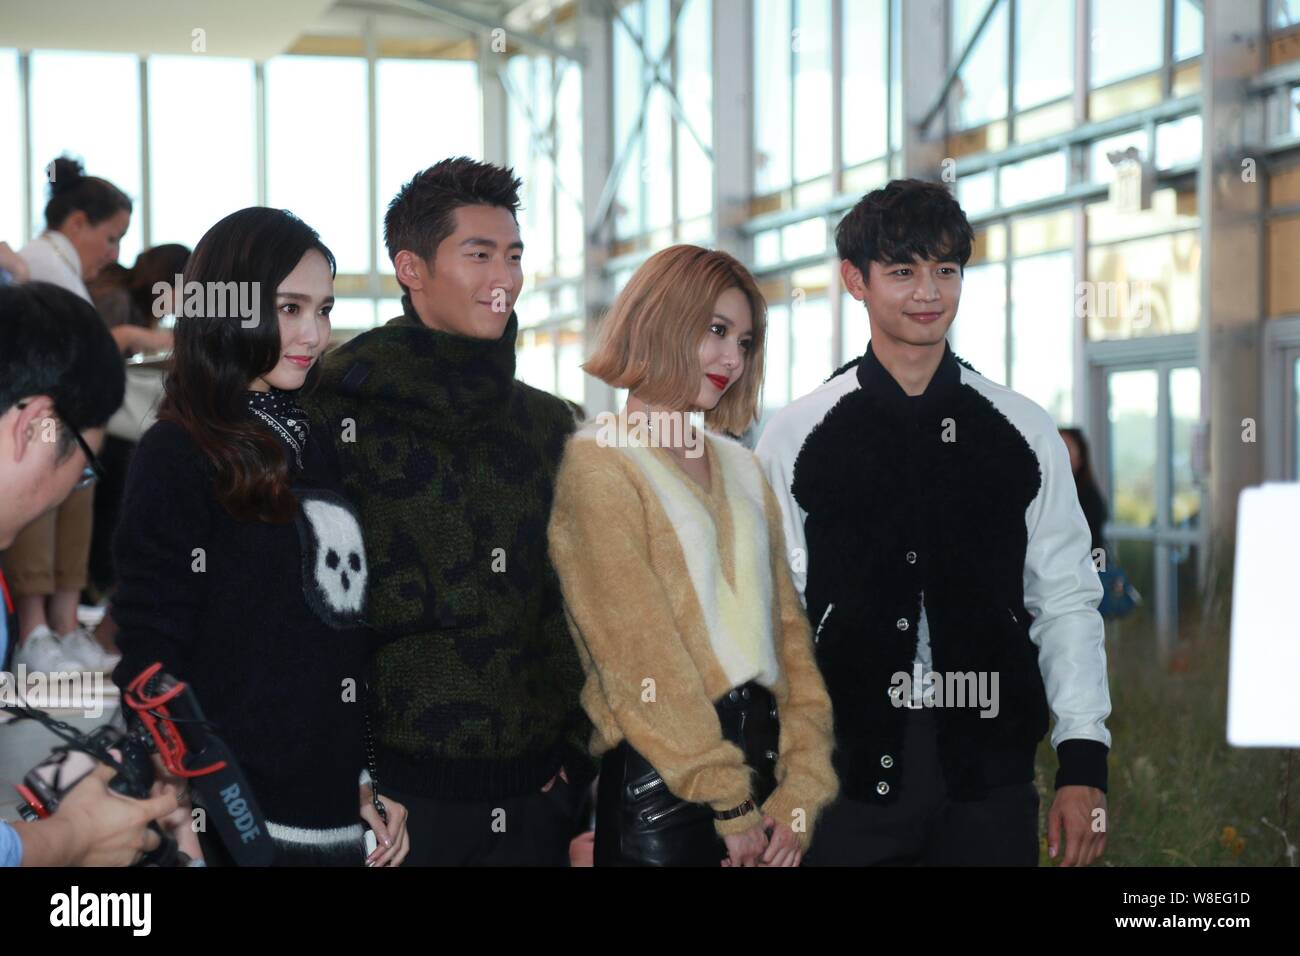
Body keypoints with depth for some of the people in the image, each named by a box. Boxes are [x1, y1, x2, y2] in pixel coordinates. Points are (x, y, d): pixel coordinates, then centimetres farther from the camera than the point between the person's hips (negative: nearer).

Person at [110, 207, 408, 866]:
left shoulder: (322, 451, 13)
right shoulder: (176, 459, -8)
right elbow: (148, 662, -11)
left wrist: (372, 777, 10)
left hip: (340, 816, 6)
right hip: (235, 820, -6)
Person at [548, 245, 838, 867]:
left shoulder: (741, 468, 14)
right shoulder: (598, 463, -7)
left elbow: (788, 626, 9)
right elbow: (637, 653, -13)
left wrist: (802, 792, -3)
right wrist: (732, 807, -14)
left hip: (763, 761, 6)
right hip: (661, 786, -6)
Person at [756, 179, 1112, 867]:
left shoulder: (1026, 434, 7)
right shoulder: (794, 438, 3)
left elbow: (1067, 603, 6)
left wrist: (1083, 761, -1)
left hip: (989, 783, 1)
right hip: (844, 779, -1)